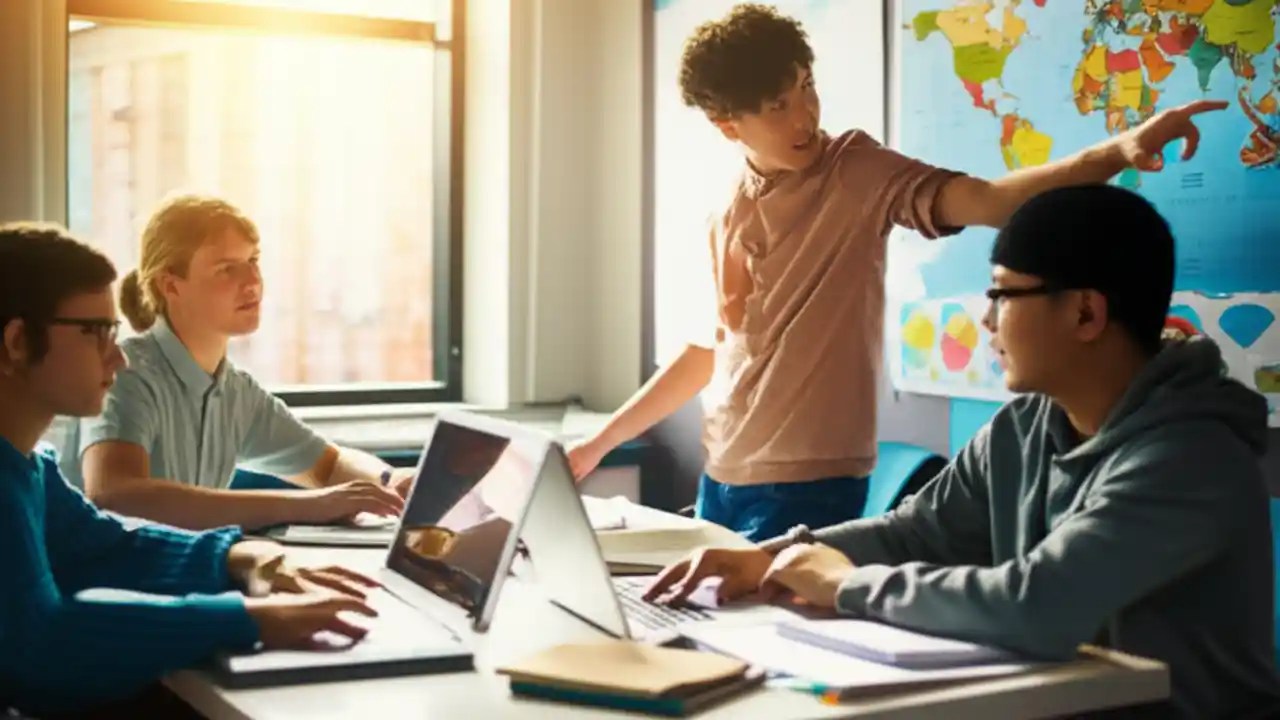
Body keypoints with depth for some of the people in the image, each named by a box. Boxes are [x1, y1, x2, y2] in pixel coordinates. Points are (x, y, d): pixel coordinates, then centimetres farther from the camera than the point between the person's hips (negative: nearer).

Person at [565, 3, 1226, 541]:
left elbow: (984, 202, -25)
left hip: (809, 484, -6)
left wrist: (1115, 153, -41)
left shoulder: (857, 174, -9)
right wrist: (599, 443, 19)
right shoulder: (726, 220, 7)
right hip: (721, 477, 6)